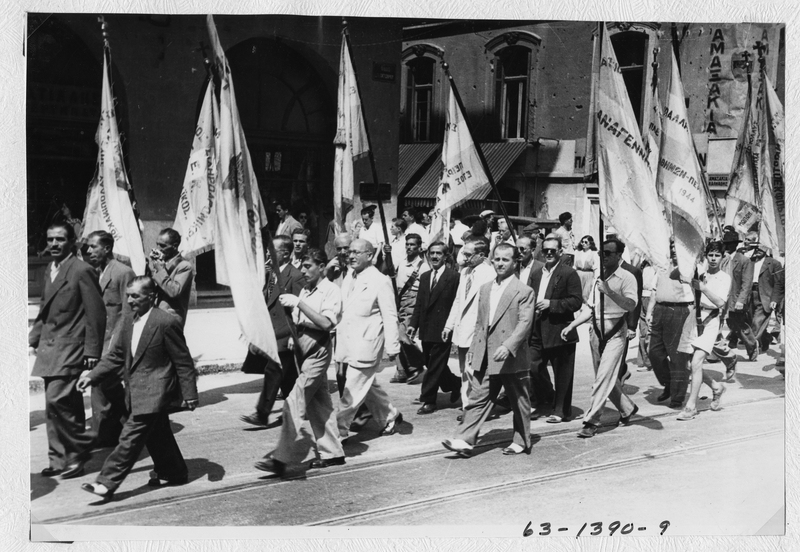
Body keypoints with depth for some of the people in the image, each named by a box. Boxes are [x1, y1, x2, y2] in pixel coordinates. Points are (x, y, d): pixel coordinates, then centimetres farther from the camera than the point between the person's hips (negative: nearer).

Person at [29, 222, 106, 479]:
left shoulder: (82, 271, -11)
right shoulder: (49, 270, 14)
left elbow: (96, 313, -12)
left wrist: (92, 351, -14)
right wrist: (33, 339, 14)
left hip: (70, 348, -8)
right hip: (49, 348, 8)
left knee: (57, 400, -15)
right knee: (54, 407, 10)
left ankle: (80, 447, 3)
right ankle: (61, 460, 18)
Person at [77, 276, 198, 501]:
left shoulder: (166, 323, -15)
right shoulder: (126, 320, 7)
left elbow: (183, 361, -11)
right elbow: (116, 355, 13)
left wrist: (189, 394, -10)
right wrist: (92, 376, 2)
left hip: (153, 392, -8)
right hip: (137, 390, 8)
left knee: (131, 437, -10)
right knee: (156, 435, 18)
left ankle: (107, 483, -8)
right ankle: (174, 473, 33)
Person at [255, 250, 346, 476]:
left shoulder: (331, 291, -10)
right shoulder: (305, 290, 13)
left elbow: (326, 323, -22)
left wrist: (298, 303, -23)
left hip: (318, 351, -8)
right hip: (304, 350, 8)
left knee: (295, 404, -12)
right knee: (319, 404, 13)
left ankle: (282, 458, -9)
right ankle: (331, 453, 22)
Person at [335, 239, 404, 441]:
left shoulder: (380, 281, -12)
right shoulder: (349, 277, 10)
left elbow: (390, 316, -11)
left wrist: (392, 346, -12)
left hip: (366, 343, -8)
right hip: (348, 341, 8)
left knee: (353, 390, -4)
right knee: (368, 386, 19)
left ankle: (339, 430, 2)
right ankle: (390, 416, 35)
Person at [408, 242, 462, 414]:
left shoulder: (453, 276, -8)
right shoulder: (425, 277, 13)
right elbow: (419, 304, 12)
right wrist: (413, 324, 3)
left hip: (442, 330, -7)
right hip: (426, 329, 7)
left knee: (435, 366, -1)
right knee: (432, 365, 14)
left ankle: (428, 401, 7)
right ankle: (454, 384, 36)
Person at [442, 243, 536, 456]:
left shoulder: (524, 292, -6)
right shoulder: (484, 289, 13)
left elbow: (525, 323, -16)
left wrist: (508, 346, -28)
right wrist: (473, 351, 14)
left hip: (512, 358, -5)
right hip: (485, 358, 5)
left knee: (519, 403, 9)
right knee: (477, 399, 0)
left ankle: (521, 442, 22)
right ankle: (464, 440, -3)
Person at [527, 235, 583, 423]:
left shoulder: (569, 273, -6)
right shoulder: (535, 273, 14)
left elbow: (577, 301, -12)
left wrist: (551, 304, -19)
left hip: (559, 330, -6)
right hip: (537, 331, 6)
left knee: (562, 374, 3)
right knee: (533, 366, 5)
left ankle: (561, 411, 14)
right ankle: (544, 401, 28)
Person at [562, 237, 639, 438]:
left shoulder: (626, 278, -7)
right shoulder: (599, 278, 14)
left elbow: (630, 305, -22)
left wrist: (609, 292, -31)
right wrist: (571, 326, 10)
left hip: (615, 331, -7)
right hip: (596, 330, 7)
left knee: (604, 376, -11)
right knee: (606, 377, 13)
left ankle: (591, 420, -9)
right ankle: (627, 408, 33)